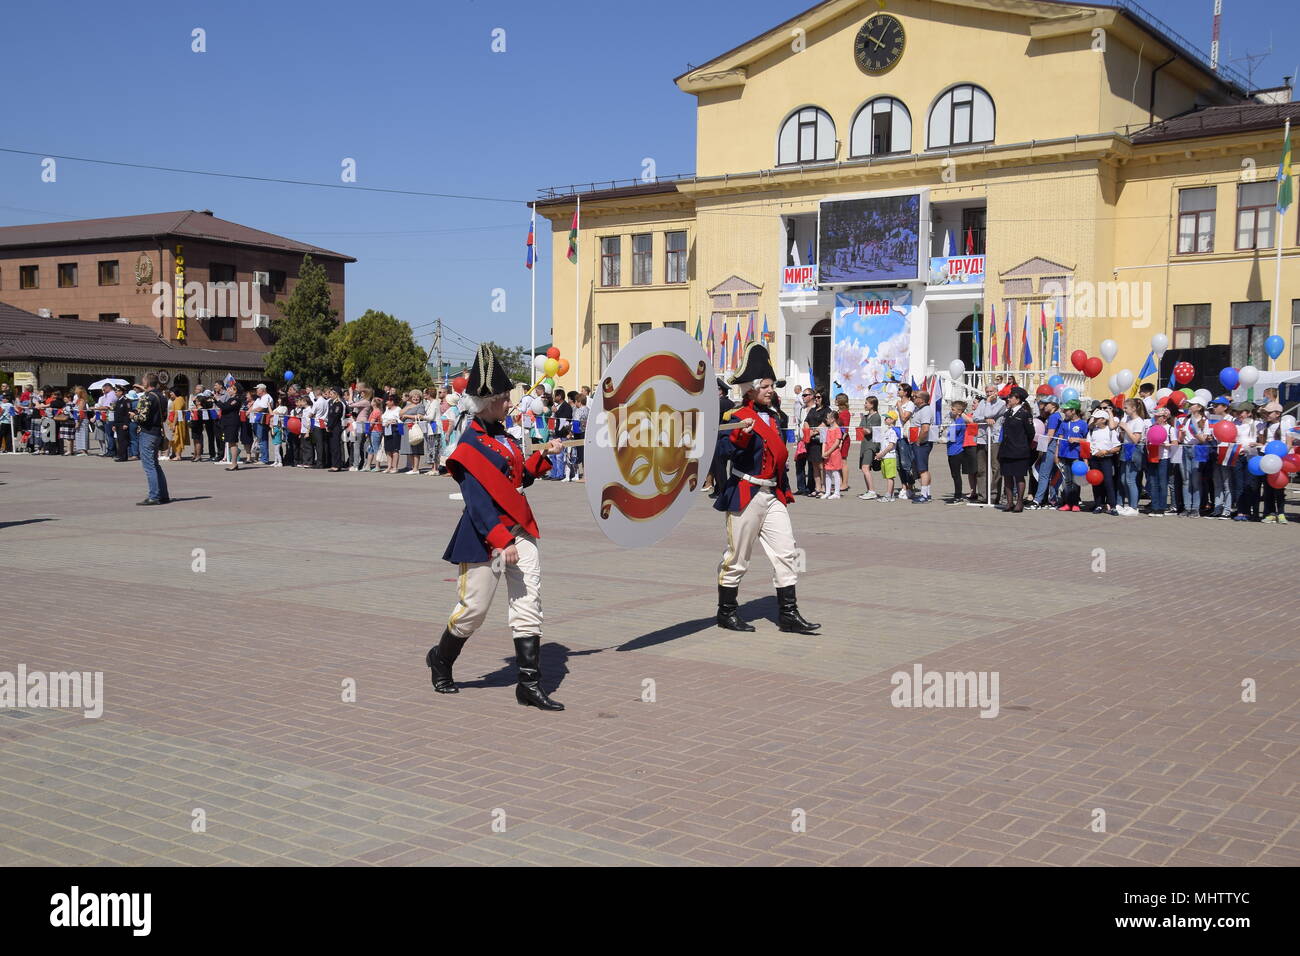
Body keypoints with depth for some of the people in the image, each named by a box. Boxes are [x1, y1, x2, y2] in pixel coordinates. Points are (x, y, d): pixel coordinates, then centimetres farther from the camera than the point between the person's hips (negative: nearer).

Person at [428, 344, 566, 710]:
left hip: (520, 531, 8)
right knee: (472, 609, 4)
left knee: (529, 606, 3)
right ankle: (440, 659, 31)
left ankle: (530, 684, 6)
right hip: (486, 538, -8)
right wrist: (502, 542, -23)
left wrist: (543, 455, 8)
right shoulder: (470, 444, -14)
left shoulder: (501, 434, 11)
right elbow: (477, 502, -19)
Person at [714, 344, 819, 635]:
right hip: (746, 494, -8)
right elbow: (728, 452, -22)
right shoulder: (739, 418, -10)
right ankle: (726, 612, 17)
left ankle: (789, 614, 6)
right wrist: (741, 435, -40)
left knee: (786, 553, 2)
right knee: (737, 557, 3)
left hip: (773, 496, 8)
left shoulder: (773, 418, 14)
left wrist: (785, 490, 21)